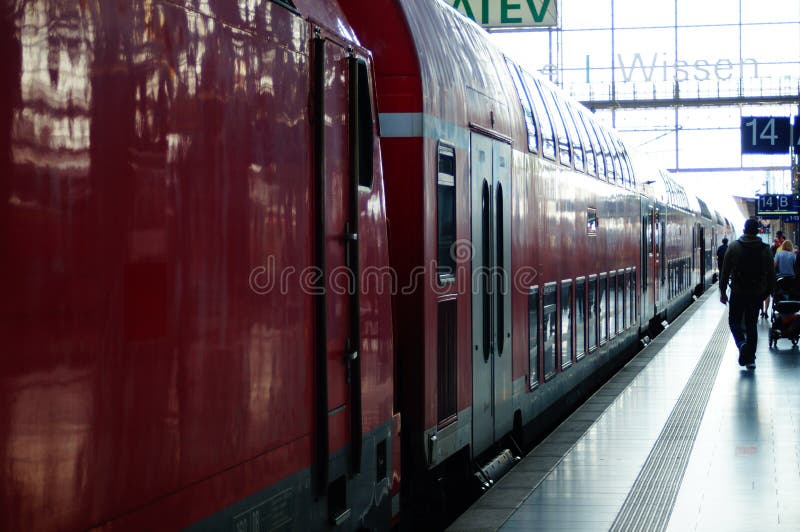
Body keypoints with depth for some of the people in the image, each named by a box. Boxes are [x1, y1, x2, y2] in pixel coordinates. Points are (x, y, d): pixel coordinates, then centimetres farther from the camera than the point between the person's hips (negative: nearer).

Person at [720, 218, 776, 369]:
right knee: (751, 324, 11)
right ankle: (750, 359, 10)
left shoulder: (733, 247, -5)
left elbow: (725, 271, -4)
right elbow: (771, 274, 4)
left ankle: (741, 343, -16)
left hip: (738, 293, -2)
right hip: (757, 293, 2)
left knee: (734, 321, 12)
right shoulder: (765, 249, -1)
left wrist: (723, 291, 3)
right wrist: (768, 291, 15)